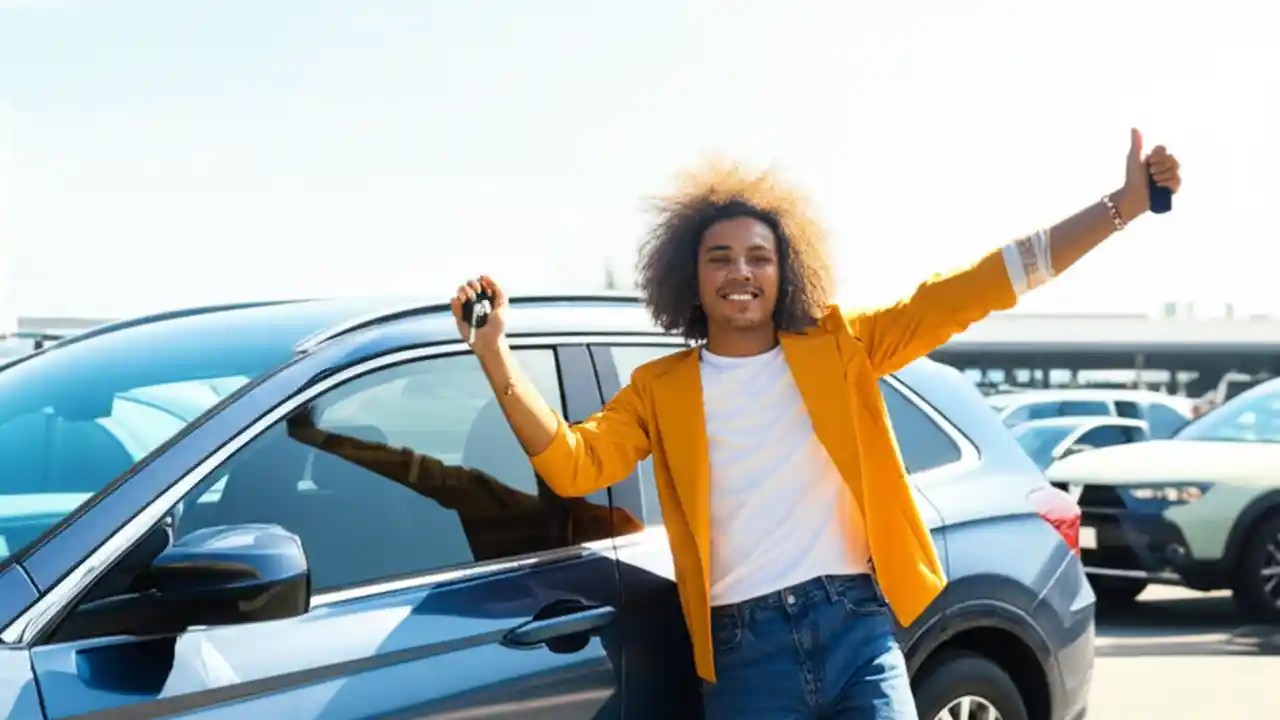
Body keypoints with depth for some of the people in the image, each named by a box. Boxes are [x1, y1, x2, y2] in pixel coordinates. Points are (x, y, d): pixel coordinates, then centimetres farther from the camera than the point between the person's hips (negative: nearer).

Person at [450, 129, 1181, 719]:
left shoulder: (839, 346, 9)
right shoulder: (660, 389, 9)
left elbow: (972, 290, 6)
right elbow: (573, 463, -4)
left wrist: (1121, 206, 1)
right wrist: (496, 353, -16)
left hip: (857, 626, 0)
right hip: (745, 651, 0)